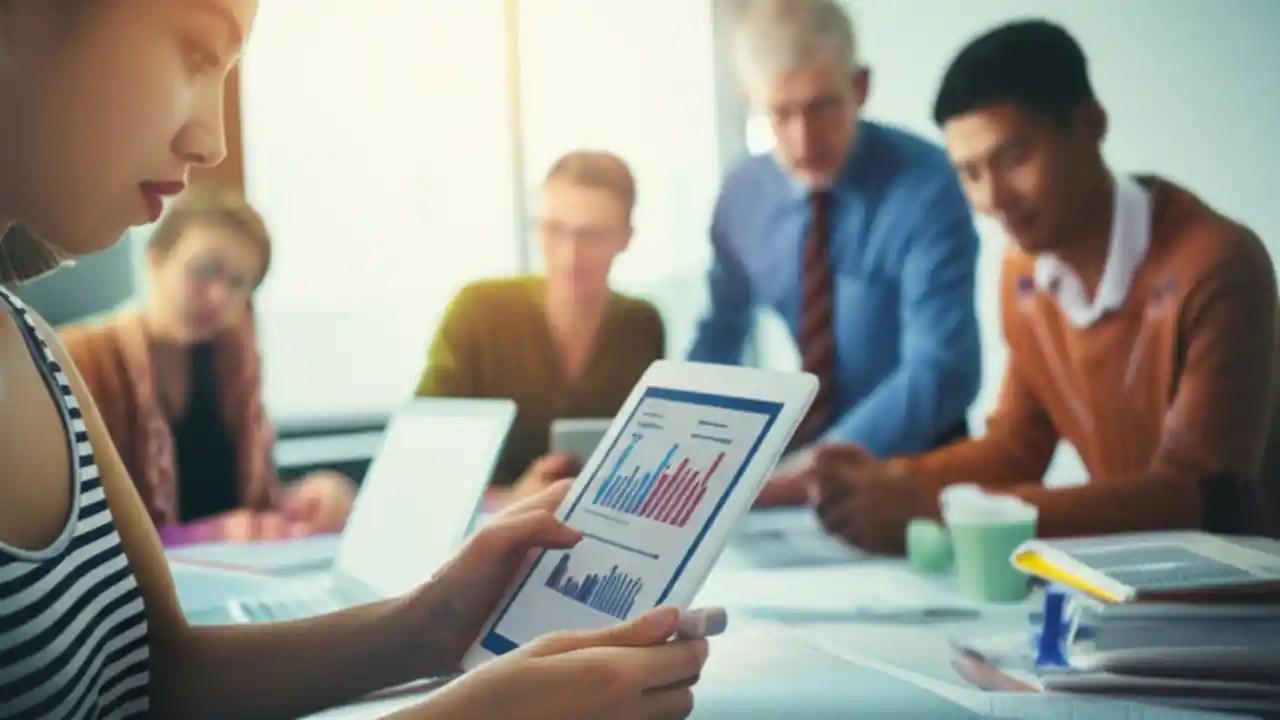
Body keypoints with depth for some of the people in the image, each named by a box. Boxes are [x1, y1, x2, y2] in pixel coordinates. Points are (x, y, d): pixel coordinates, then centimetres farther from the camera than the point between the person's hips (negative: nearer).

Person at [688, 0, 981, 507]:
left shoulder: (924, 187, -16)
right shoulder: (743, 196, -2)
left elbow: (941, 371, -25)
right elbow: (720, 338, 11)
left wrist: (807, 473, -32)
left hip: (909, 460, -4)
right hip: (789, 454, 4)